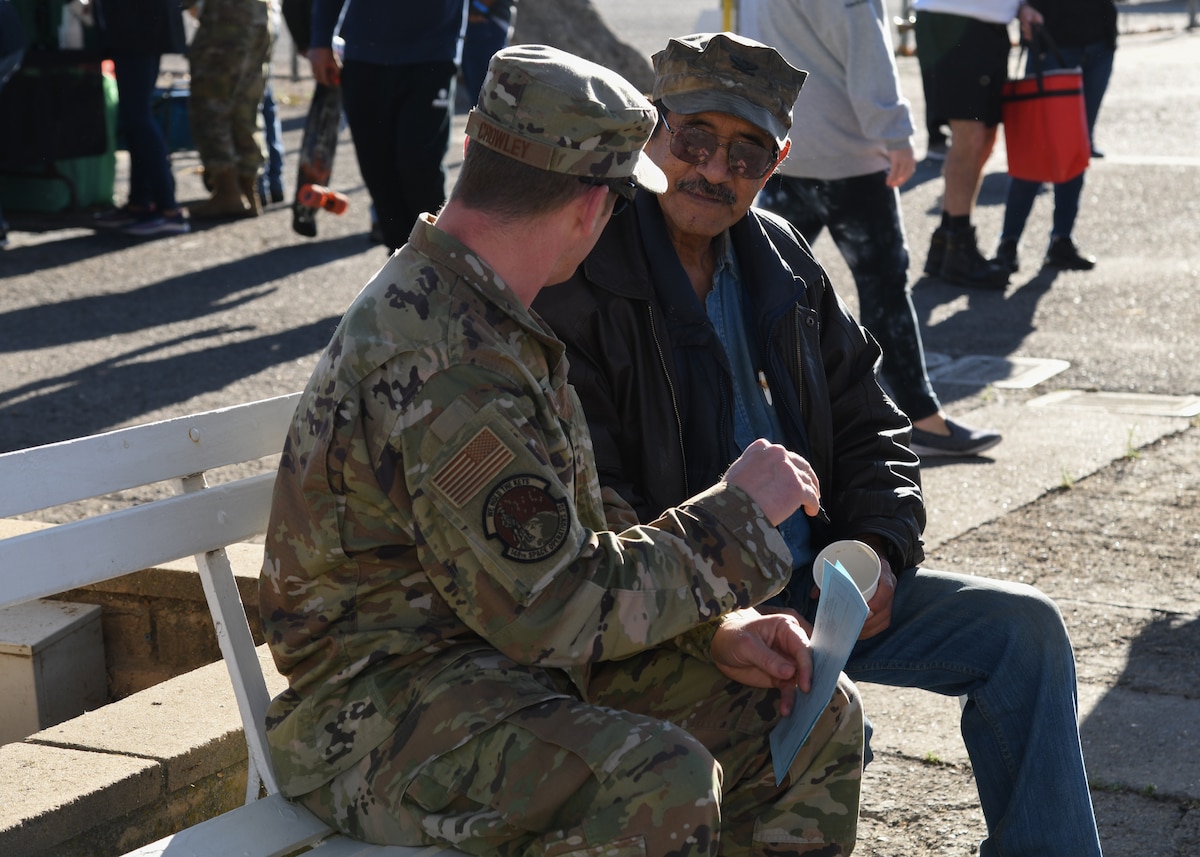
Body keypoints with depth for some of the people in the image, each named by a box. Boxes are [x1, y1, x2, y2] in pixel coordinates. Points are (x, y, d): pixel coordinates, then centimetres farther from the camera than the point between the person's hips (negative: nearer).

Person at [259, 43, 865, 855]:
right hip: (383, 702, -10)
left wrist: (714, 623, 1)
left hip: (511, 647, 10)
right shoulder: (442, 367, -26)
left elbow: (569, 537, 14)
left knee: (818, 712, 2)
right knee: (660, 784, -36)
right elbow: (552, 609, -24)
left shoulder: (478, 307, 8)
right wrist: (738, 514, -13)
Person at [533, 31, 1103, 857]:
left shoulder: (782, 260, 10)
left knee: (1022, 626, -2)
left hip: (811, 582, 7)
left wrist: (877, 548, -3)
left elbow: (869, 428, 17)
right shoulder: (577, 283, -12)